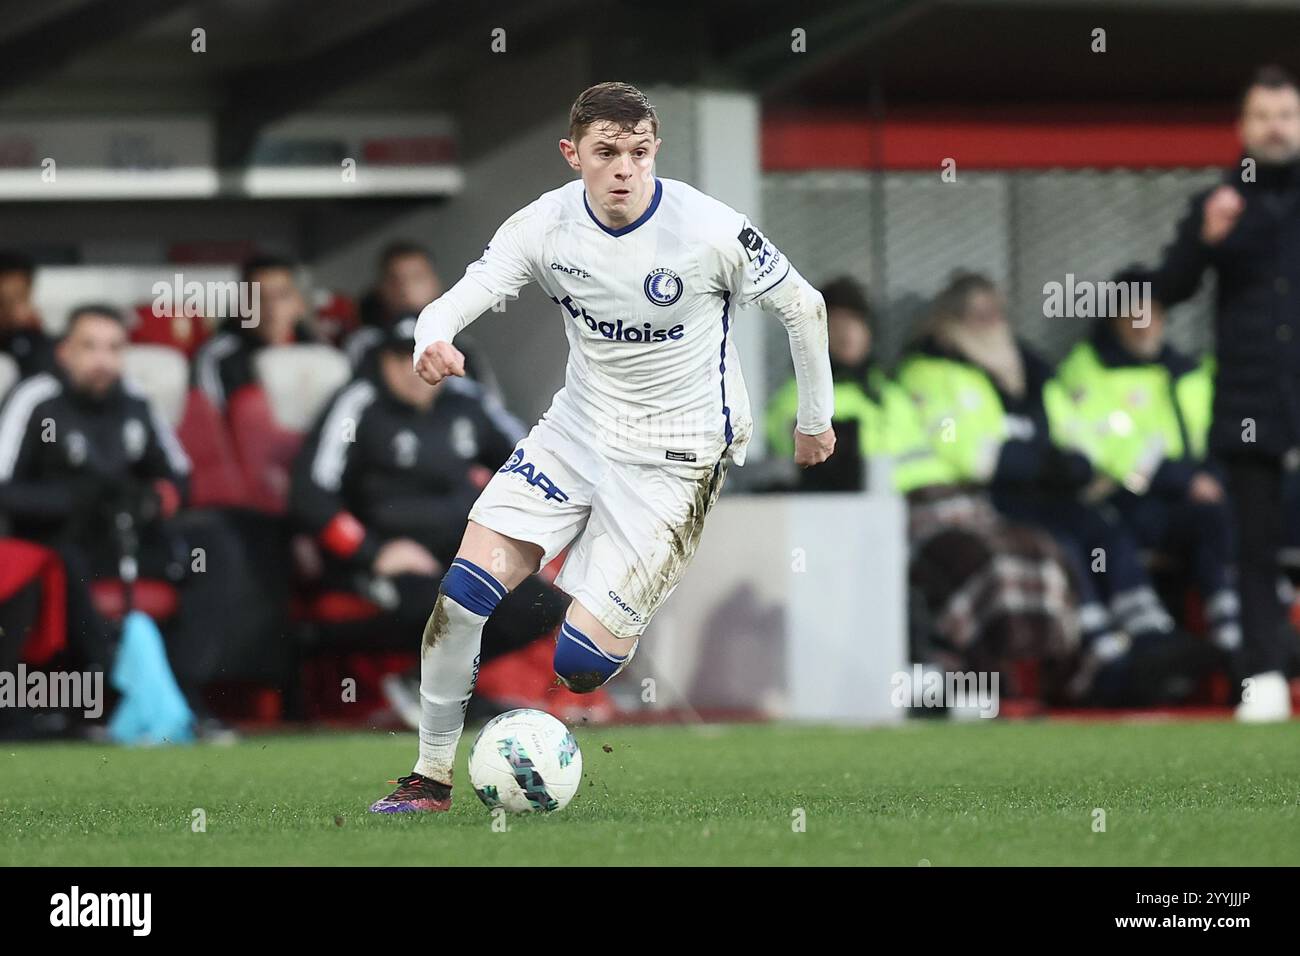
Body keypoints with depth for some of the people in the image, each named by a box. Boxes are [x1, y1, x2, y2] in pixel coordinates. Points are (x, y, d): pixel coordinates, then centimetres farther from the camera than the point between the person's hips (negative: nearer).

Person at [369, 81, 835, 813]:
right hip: (580, 425, 4)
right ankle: (432, 776, 6)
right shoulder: (546, 225, -10)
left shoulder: (710, 232, -20)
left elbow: (803, 306, -5)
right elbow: (456, 302, -15)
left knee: (583, 660, -14)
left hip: (678, 453, -4)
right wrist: (433, 343, -40)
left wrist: (816, 417, 7)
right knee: (467, 589, -9)